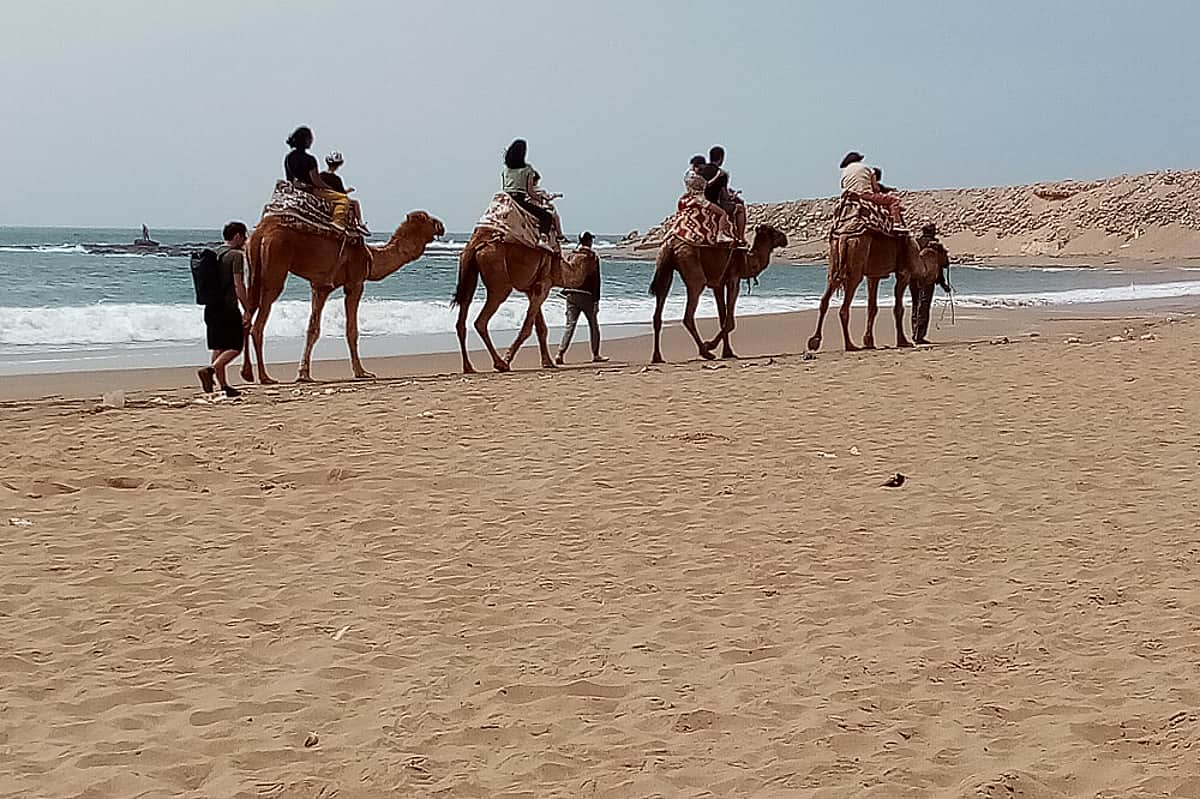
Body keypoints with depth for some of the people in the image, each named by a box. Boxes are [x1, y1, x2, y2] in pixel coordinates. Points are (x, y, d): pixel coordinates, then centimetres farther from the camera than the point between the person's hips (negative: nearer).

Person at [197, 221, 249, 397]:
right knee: (235, 347, -2)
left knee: (218, 347, 11)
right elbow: (238, 285, -16)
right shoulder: (236, 255, -10)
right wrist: (247, 310, -13)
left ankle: (223, 385, 14)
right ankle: (210, 369, -21)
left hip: (211, 307, 8)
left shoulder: (216, 253, 13)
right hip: (228, 308, -8)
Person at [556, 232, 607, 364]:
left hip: (571, 294, 3)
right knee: (593, 325, 11)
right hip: (587, 295, -3)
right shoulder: (593, 257, -4)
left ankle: (560, 354, -11)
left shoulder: (571, 256, 6)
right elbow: (596, 279, -6)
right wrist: (596, 299, -3)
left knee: (570, 325, 2)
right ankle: (596, 355, 15)